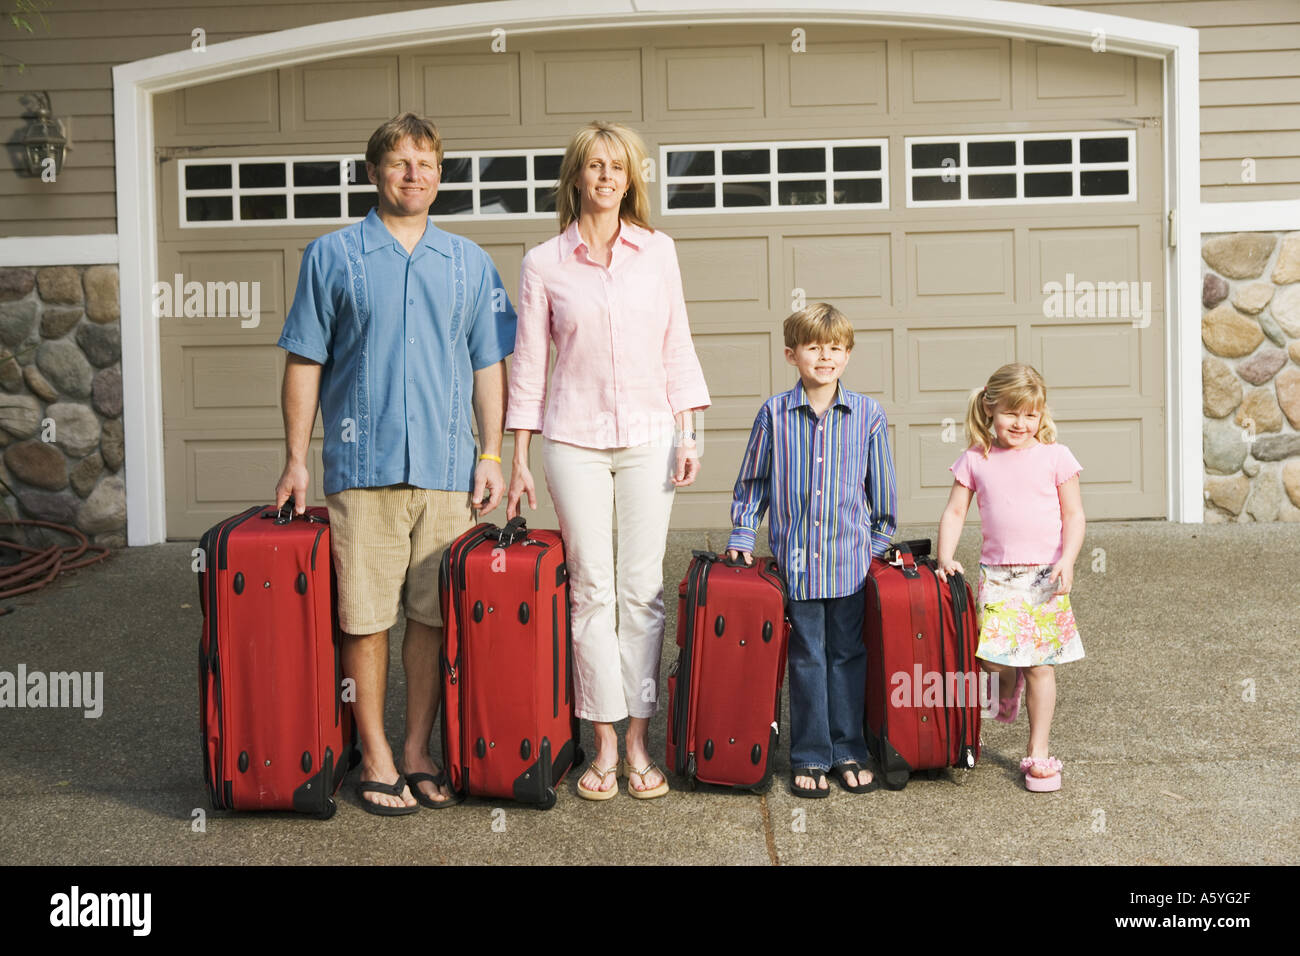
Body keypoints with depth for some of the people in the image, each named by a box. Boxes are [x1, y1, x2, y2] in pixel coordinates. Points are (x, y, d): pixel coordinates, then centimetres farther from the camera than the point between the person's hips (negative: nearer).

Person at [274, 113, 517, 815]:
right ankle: (376, 758, 12)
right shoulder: (332, 256, 7)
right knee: (365, 618, 0)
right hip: (361, 467, -2)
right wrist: (296, 459, 0)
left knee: (434, 616, 5)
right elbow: (305, 361, 6)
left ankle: (418, 751, 18)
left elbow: (488, 365, 12)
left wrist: (490, 454, 4)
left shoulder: (470, 263, 13)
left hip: (447, 468, 2)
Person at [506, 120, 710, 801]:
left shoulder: (658, 251, 8)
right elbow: (528, 363, 5)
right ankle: (604, 744, 8)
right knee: (592, 589, -1)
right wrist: (518, 458, 3)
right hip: (574, 440, -1)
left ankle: (638, 742, 9)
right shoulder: (543, 264, 4)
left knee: (643, 589, 1)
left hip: (648, 438, 1)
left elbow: (677, 346, 10)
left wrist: (688, 433, 3)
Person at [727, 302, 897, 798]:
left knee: (848, 655, 10)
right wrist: (742, 536, 3)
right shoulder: (774, 413, -2)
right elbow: (752, 481, 7)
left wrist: (879, 544, 9)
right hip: (795, 558, -1)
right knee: (806, 658, 7)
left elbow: (882, 489, 8)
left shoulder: (868, 414, 0)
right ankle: (809, 757, 18)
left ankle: (848, 751, 23)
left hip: (851, 558, 1)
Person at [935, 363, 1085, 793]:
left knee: (1040, 665, 2)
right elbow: (954, 512, 6)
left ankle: (1038, 753, 15)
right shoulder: (976, 460, 4)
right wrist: (945, 557, -5)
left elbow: (1074, 515, 2)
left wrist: (1067, 560, -12)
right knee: (993, 658, -10)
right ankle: (1008, 682, 28)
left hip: (1045, 575, -1)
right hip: (996, 574, 1)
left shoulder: (1055, 457, 1)